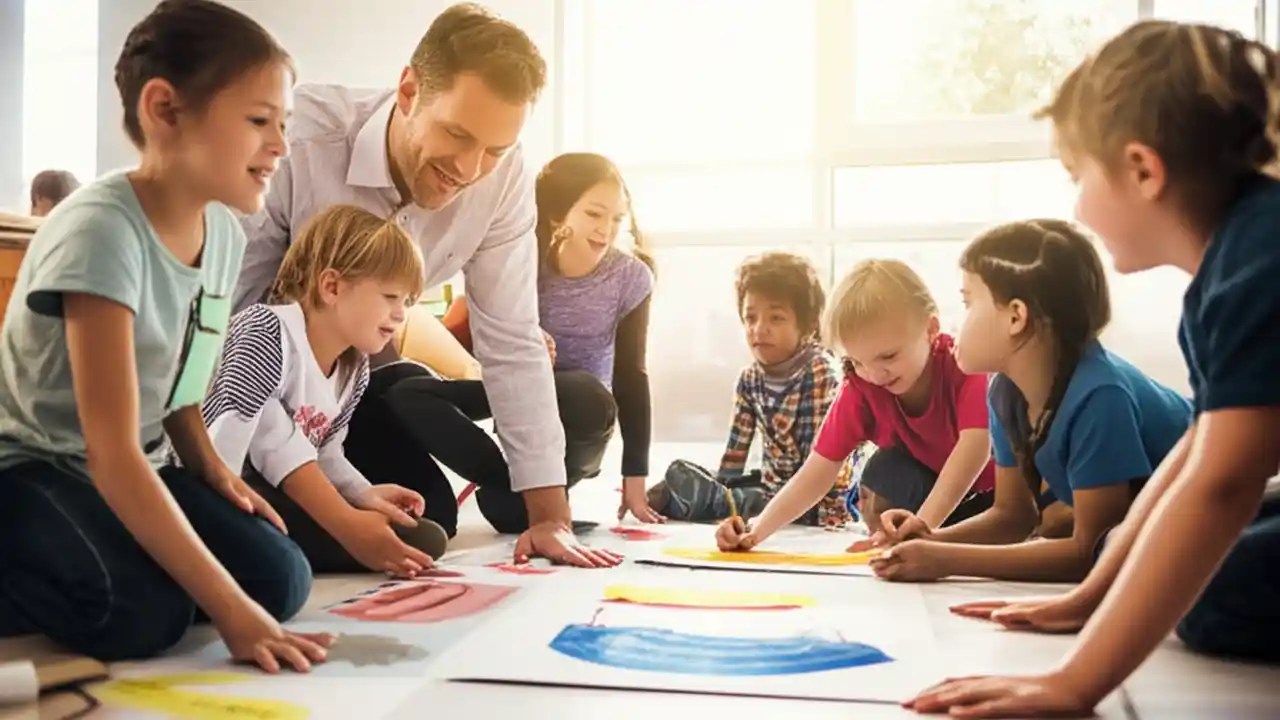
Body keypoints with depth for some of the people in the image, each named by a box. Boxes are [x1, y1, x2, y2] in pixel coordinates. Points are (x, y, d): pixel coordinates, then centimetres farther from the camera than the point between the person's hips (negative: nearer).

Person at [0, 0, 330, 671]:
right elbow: (112, 454, -30)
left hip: (132, 467, 8)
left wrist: (211, 469, -8)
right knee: (144, 615, -30)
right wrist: (229, 610, -32)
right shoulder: (101, 231, -27)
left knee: (280, 578, -9)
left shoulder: (223, 232, -3)